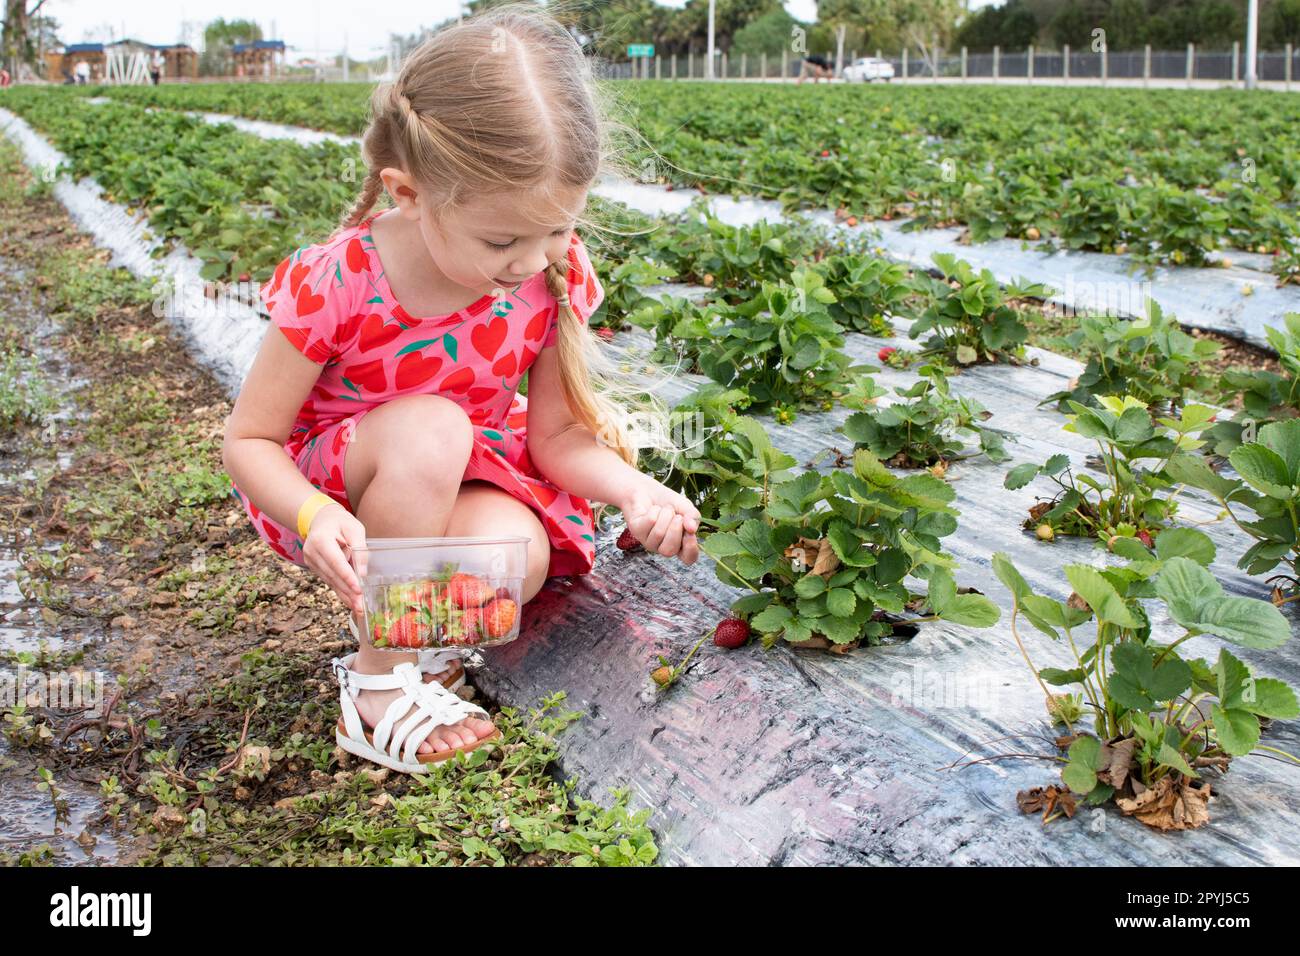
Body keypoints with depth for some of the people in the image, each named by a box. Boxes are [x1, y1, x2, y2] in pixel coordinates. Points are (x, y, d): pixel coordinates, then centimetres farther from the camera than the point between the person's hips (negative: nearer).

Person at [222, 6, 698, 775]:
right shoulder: (335, 285, -26)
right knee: (431, 428, -37)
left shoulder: (557, 276, -15)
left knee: (517, 554, -34)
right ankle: (379, 683, -19)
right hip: (335, 498, -2)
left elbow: (556, 435, -6)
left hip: (468, 486, 2)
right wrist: (316, 516, -37)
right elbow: (248, 439, -16)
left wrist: (634, 489, -27)